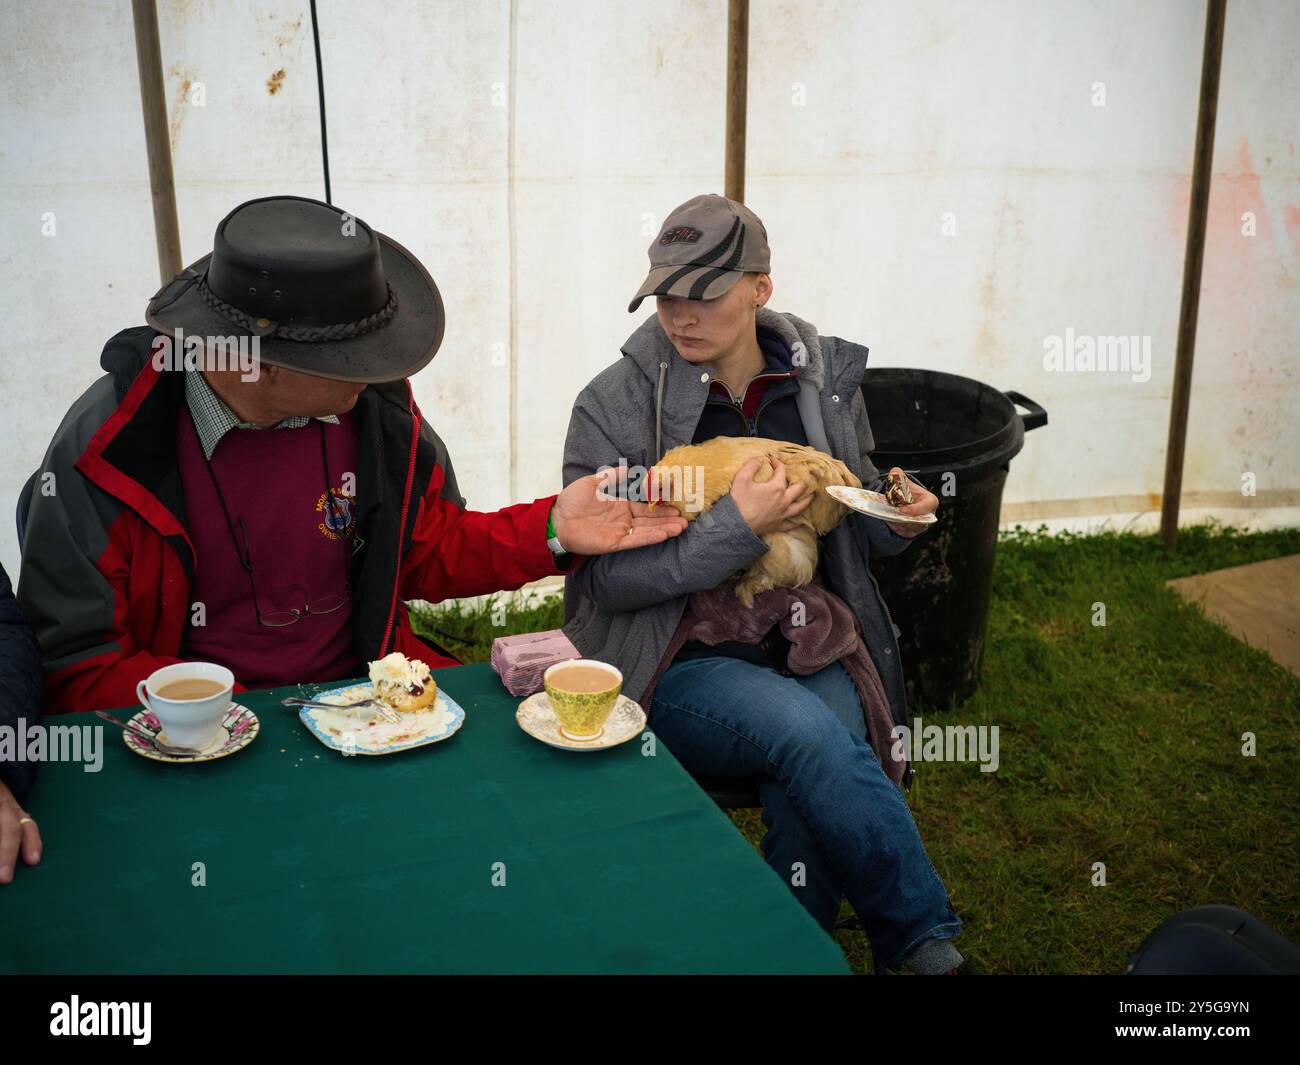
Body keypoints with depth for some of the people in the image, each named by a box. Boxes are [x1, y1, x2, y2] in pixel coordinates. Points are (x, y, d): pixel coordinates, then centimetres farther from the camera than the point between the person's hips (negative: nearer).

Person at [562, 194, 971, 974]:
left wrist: (896, 520, -6)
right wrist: (737, 526, -20)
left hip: (807, 645, 3)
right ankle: (925, 940, -14)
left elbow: (852, 529, 18)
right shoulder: (616, 404, -6)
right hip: (680, 667, -3)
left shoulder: (826, 379, 6)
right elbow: (603, 576, -11)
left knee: (814, 787, -28)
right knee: (806, 730, -32)